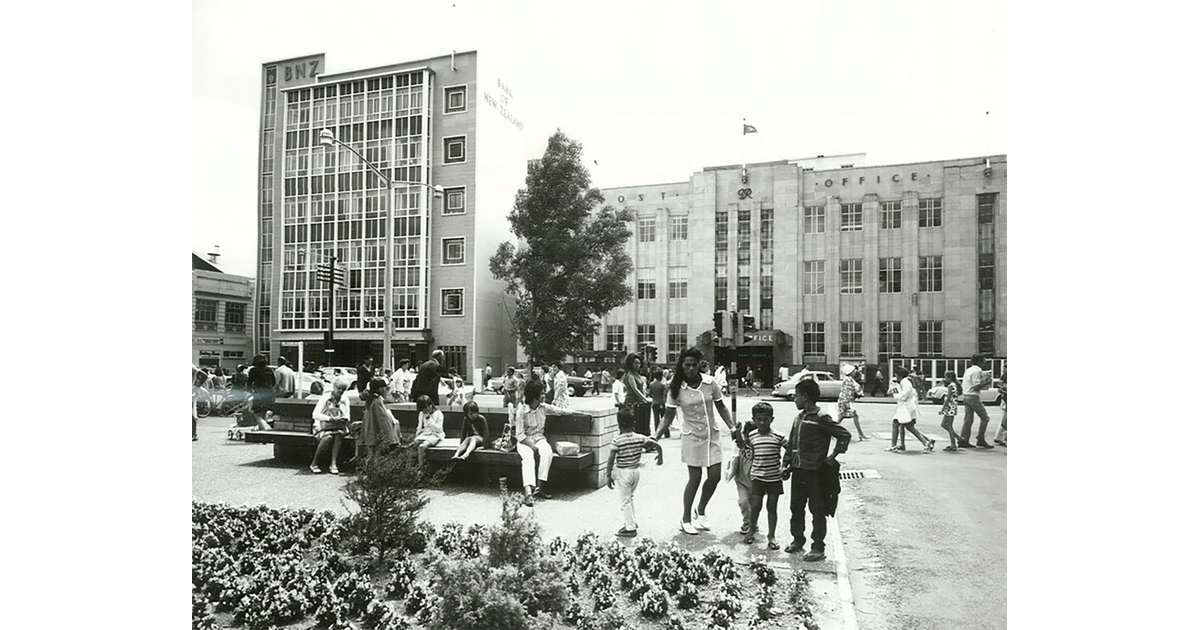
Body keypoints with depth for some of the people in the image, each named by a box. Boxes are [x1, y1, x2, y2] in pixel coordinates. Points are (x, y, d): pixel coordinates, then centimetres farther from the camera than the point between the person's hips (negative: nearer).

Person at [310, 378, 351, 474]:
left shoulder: (345, 399, 6)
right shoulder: (325, 397, -7)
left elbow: (347, 417, 4)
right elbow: (315, 414, -15)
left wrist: (343, 419, -21)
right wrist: (330, 418, -28)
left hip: (338, 426, 3)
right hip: (322, 426, -3)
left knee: (339, 434, -31)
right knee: (328, 438, -33)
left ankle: (333, 463, -31)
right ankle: (314, 464, -18)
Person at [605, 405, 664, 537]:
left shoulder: (617, 441, -16)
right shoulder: (640, 438, -4)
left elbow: (611, 459, -18)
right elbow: (657, 446, -4)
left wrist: (609, 476, -10)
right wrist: (660, 457, 15)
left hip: (623, 473, -6)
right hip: (636, 471, 6)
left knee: (625, 501, 6)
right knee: (629, 497, 26)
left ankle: (630, 528, 11)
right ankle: (632, 521, 33)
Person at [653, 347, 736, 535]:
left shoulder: (710, 383, -6)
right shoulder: (676, 389, -10)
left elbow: (721, 408, 6)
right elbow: (669, 416, -6)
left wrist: (733, 428, -1)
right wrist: (655, 437, -15)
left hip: (712, 435, 3)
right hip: (692, 437, -3)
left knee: (715, 476, 2)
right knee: (694, 478, 2)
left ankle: (700, 511, 29)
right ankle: (685, 520, 21)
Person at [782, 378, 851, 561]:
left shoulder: (821, 418, -13)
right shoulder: (799, 418, 10)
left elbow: (844, 435, -13)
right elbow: (791, 443, 15)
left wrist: (833, 457, -13)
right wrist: (786, 465, 12)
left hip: (815, 472, -7)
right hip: (798, 470, 7)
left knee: (817, 510, 3)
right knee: (796, 508, 15)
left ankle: (818, 548, 11)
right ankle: (797, 540, 29)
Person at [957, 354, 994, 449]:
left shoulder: (968, 370, 16)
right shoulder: (977, 371, -12)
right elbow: (976, 386, -19)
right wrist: (986, 383, -9)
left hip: (965, 396, 9)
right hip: (973, 397, -9)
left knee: (968, 419, 8)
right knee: (984, 417, 1)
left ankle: (963, 440, 4)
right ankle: (981, 440, 2)